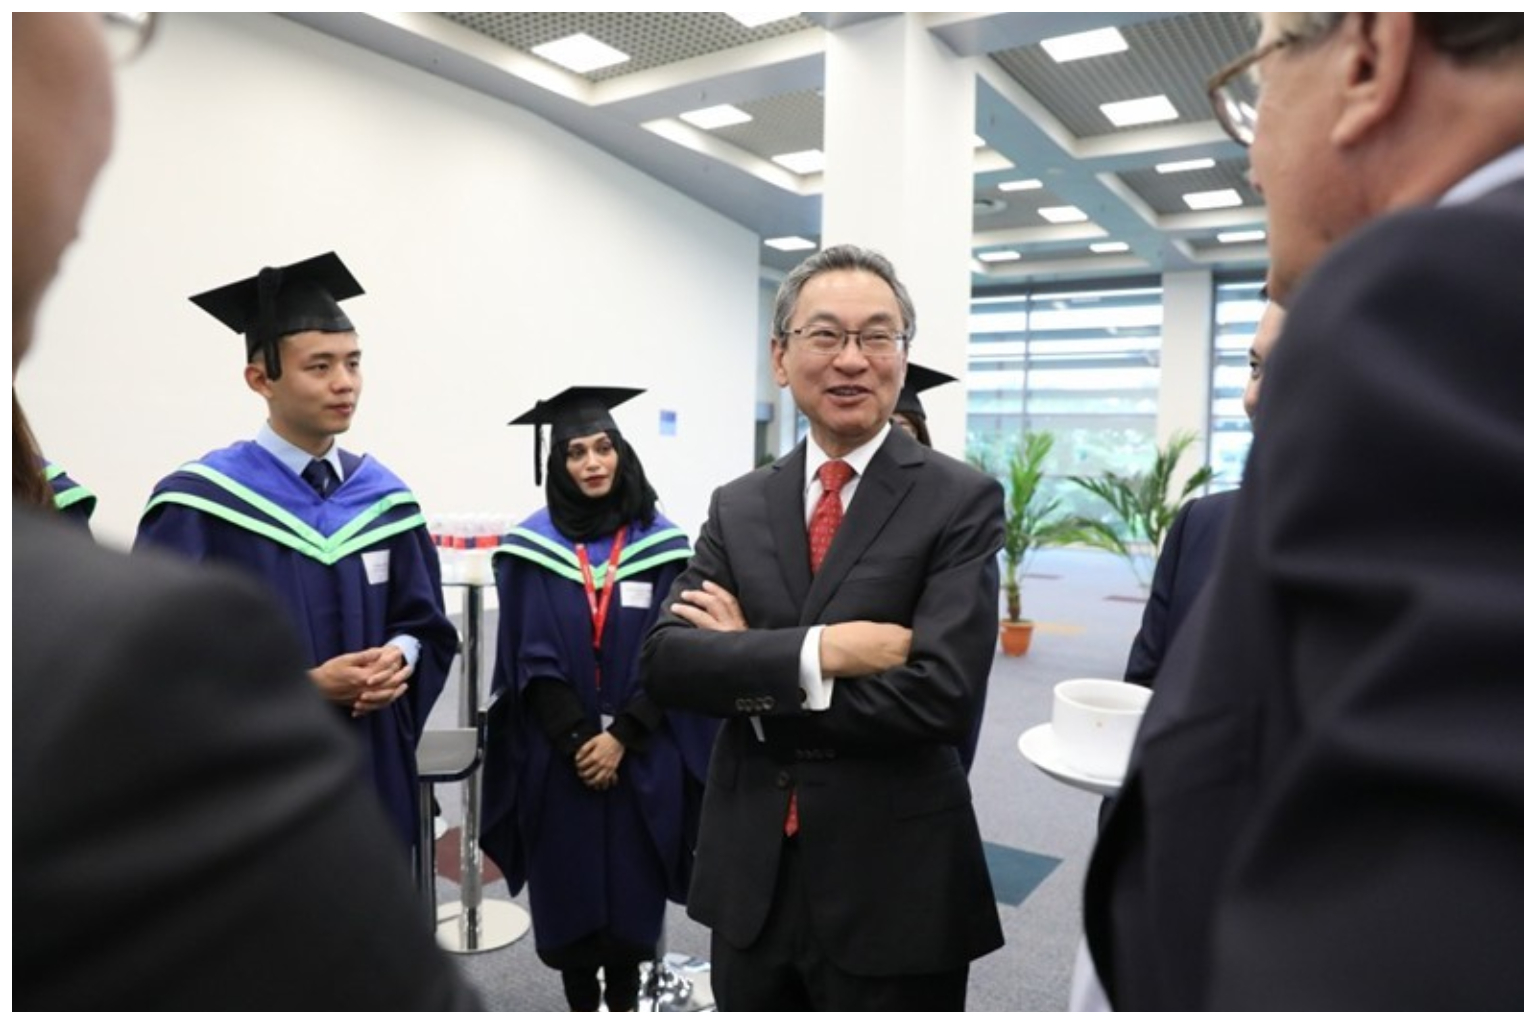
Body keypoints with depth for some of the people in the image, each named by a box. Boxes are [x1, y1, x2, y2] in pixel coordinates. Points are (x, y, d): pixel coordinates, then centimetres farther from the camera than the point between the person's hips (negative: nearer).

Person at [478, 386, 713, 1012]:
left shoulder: (661, 544, -1)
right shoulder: (530, 547, -1)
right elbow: (530, 660, -4)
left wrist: (621, 736, -12)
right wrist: (575, 740, -11)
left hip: (639, 756, 0)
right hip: (556, 756, 0)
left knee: (632, 887, 9)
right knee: (568, 888, 10)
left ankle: (624, 1001, 28)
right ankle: (581, 1003, 29)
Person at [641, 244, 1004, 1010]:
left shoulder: (962, 500, -10)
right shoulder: (737, 506, 2)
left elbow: (943, 696, -21)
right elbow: (665, 661, -9)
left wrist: (749, 672, -14)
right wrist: (815, 650, -23)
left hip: (894, 889, -3)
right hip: (748, 881, 4)